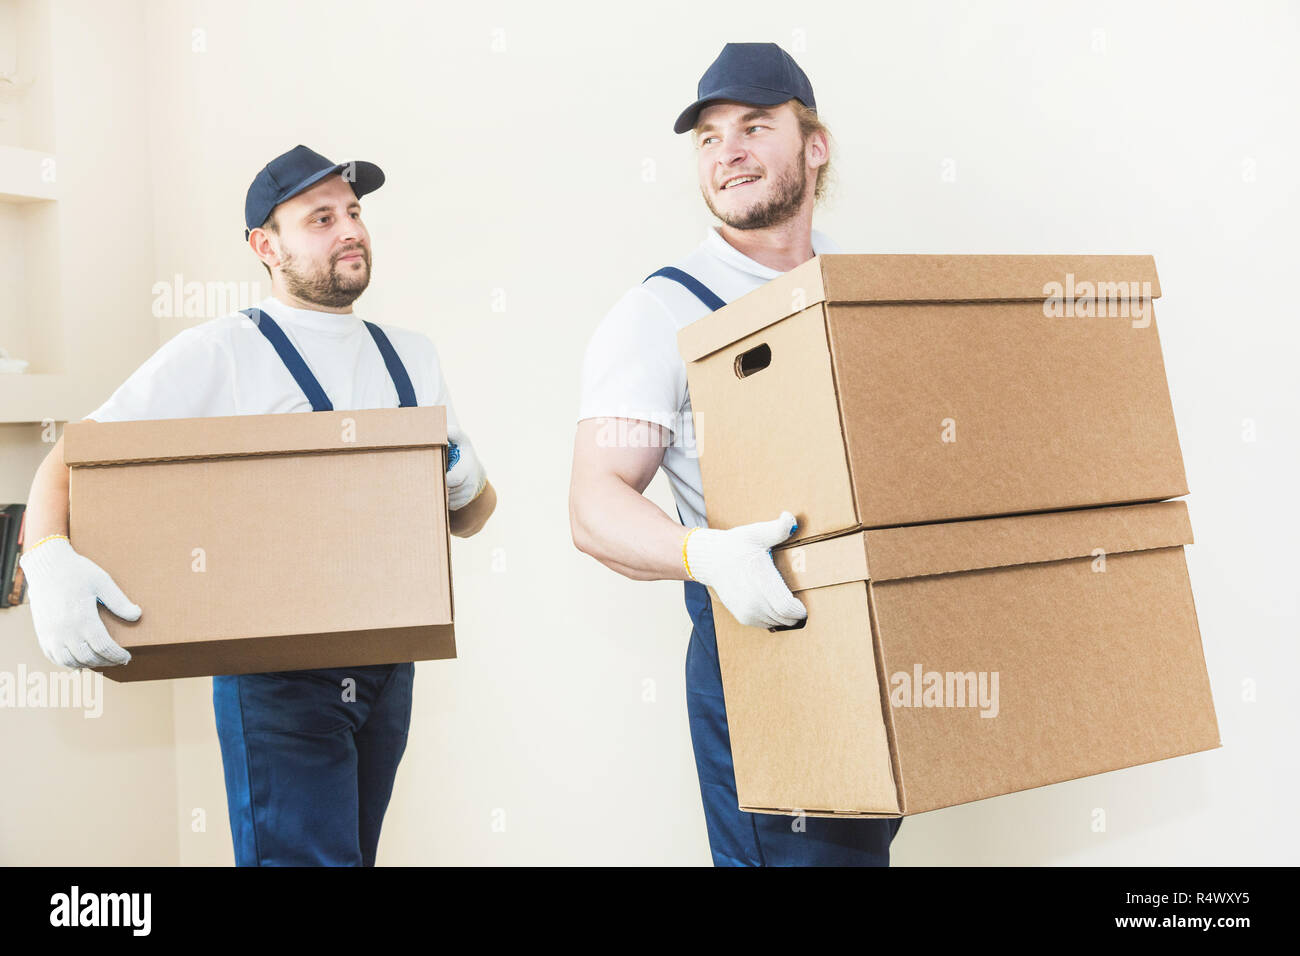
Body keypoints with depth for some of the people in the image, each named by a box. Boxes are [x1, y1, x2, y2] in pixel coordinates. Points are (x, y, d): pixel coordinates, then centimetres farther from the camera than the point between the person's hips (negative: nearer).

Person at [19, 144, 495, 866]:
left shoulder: (410, 354, 11)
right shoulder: (217, 354, -6)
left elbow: (470, 520, 15)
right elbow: (70, 460, -10)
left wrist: (468, 483, -8)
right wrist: (49, 562, -29)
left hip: (389, 663, 6)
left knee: (354, 850, 18)